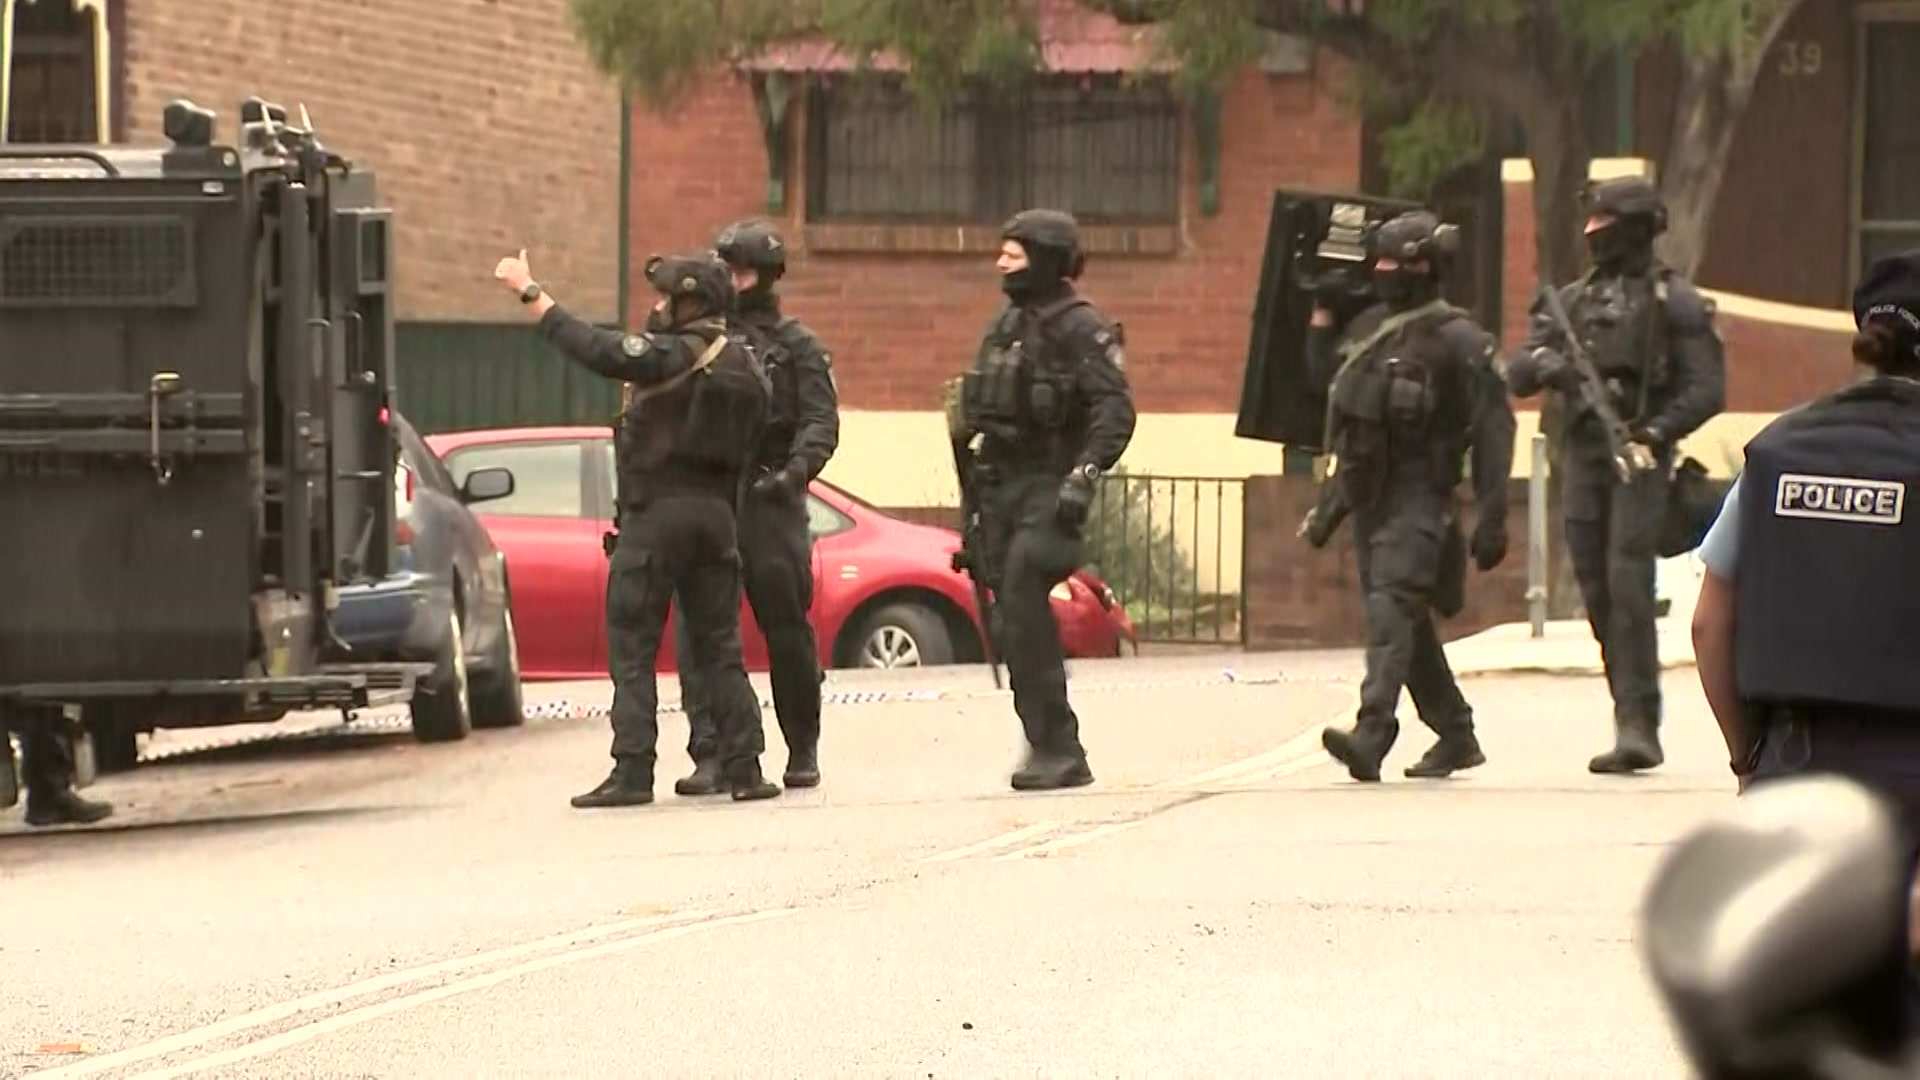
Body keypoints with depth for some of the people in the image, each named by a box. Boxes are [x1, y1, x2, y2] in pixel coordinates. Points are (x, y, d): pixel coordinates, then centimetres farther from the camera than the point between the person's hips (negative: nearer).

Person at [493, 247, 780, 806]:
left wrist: (530, 293, -19)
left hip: (655, 514, -6)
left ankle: (632, 771, -7)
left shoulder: (670, 356, -13)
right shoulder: (746, 370, 10)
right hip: (716, 514, 6)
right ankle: (744, 768, 7)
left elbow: (595, 348, -22)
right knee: (719, 648, 11)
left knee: (632, 649, -1)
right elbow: (745, 446, 13)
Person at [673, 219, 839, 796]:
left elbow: (821, 422, -2)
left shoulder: (795, 346, 8)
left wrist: (796, 469, -21)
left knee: (787, 629, 3)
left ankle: (803, 751, 17)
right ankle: (709, 754, -8)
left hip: (770, 504, -2)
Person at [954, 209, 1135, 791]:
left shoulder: (1081, 328, -10)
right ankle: (1058, 751, 11)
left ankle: (1055, 748, -18)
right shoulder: (1006, 324, 16)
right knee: (1014, 620, 5)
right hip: (1003, 483, 8)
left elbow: (1115, 410, -18)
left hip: (1050, 487, -8)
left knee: (1022, 606, -20)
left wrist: (1085, 475, -28)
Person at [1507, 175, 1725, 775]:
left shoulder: (1674, 301, -1)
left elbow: (1707, 388, -8)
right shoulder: (1574, 300, 16)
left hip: (1639, 457, -6)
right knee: (1597, 590, 6)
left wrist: (1654, 434, -19)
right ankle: (1635, 719, 15)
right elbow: (1517, 375, 11)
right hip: (1582, 455, 6)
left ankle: (1637, 726, -18)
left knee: (1628, 584, -17)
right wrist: (1544, 364, -12)